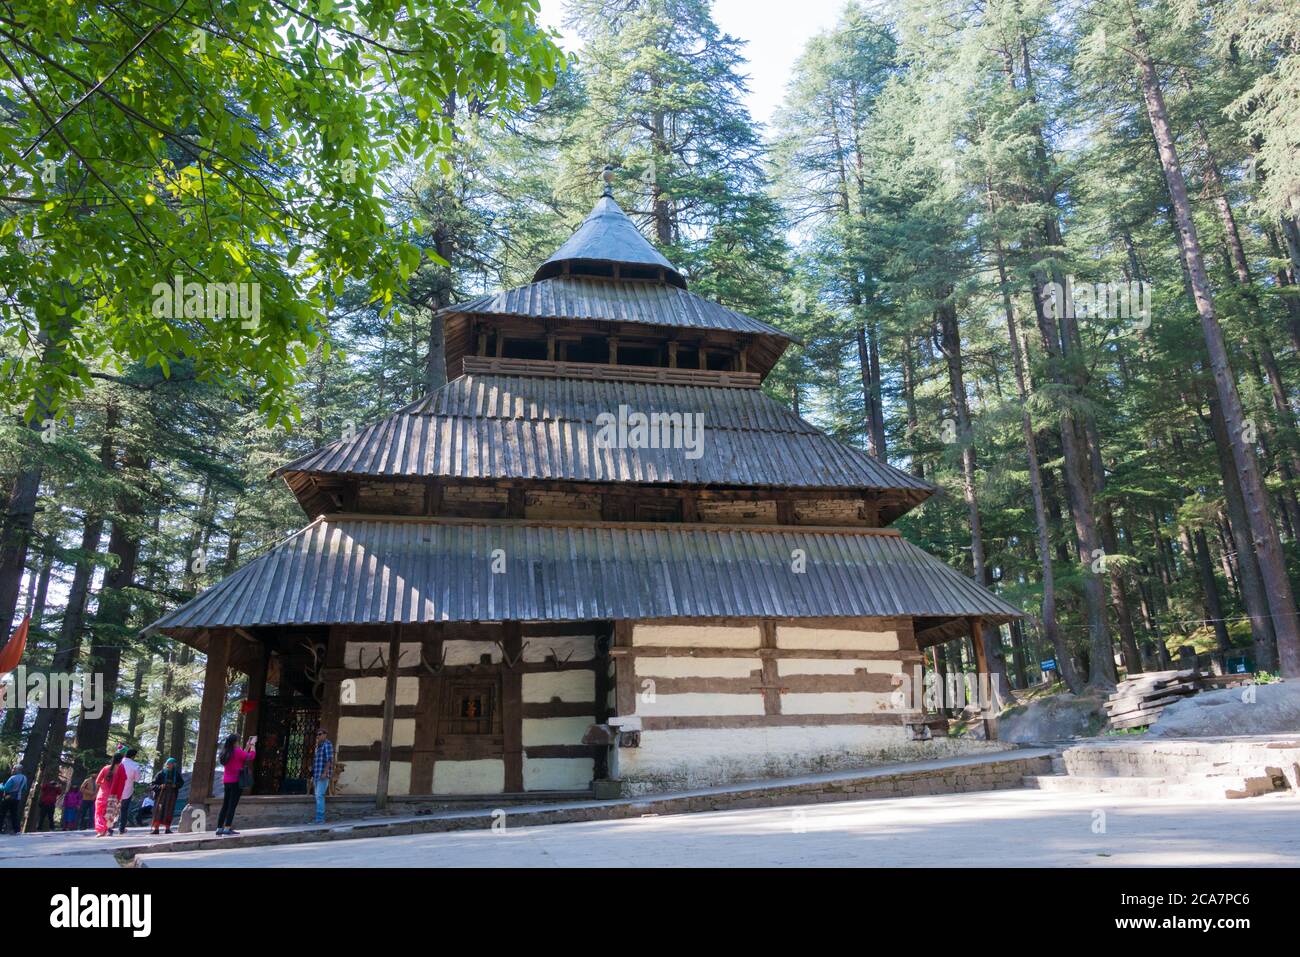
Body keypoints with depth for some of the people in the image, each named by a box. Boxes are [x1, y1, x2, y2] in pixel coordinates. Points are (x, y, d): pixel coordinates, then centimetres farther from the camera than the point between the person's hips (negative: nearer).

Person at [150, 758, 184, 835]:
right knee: (158, 811, -8)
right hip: (161, 794, -2)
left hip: (171, 795, 2)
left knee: (169, 811, 1)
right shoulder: (161, 773, -2)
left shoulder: (176, 774, 5)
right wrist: (160, 786, -20)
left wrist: (176, 785, -6)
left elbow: (181, 782, 14)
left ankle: (167, 829, 6)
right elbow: (154, 783, -1)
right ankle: (156, 829, -5)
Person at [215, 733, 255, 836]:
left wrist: (248, 746, 27)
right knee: (232, 805, -6)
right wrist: (253, 745, 7)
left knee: (225, 805, 11)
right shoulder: (237, 751, -12)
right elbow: (251, 756, -5)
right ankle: (227, 828, -10)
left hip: (226, 782, 8)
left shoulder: (225, 753, 12)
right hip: (236, 781, -8)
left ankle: (219, 828, 10)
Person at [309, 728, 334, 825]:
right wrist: (313, 777, 20)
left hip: (324, 776, -9)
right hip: (317, 776, 9)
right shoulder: (319, 746, 20)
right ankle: (320, 819, 11)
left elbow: (329, 759, -19)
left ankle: (320, 819, -16)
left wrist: (325, 772, -27)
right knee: (318, 797, 8)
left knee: (319, 796, -15)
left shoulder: (327, 744, -8)